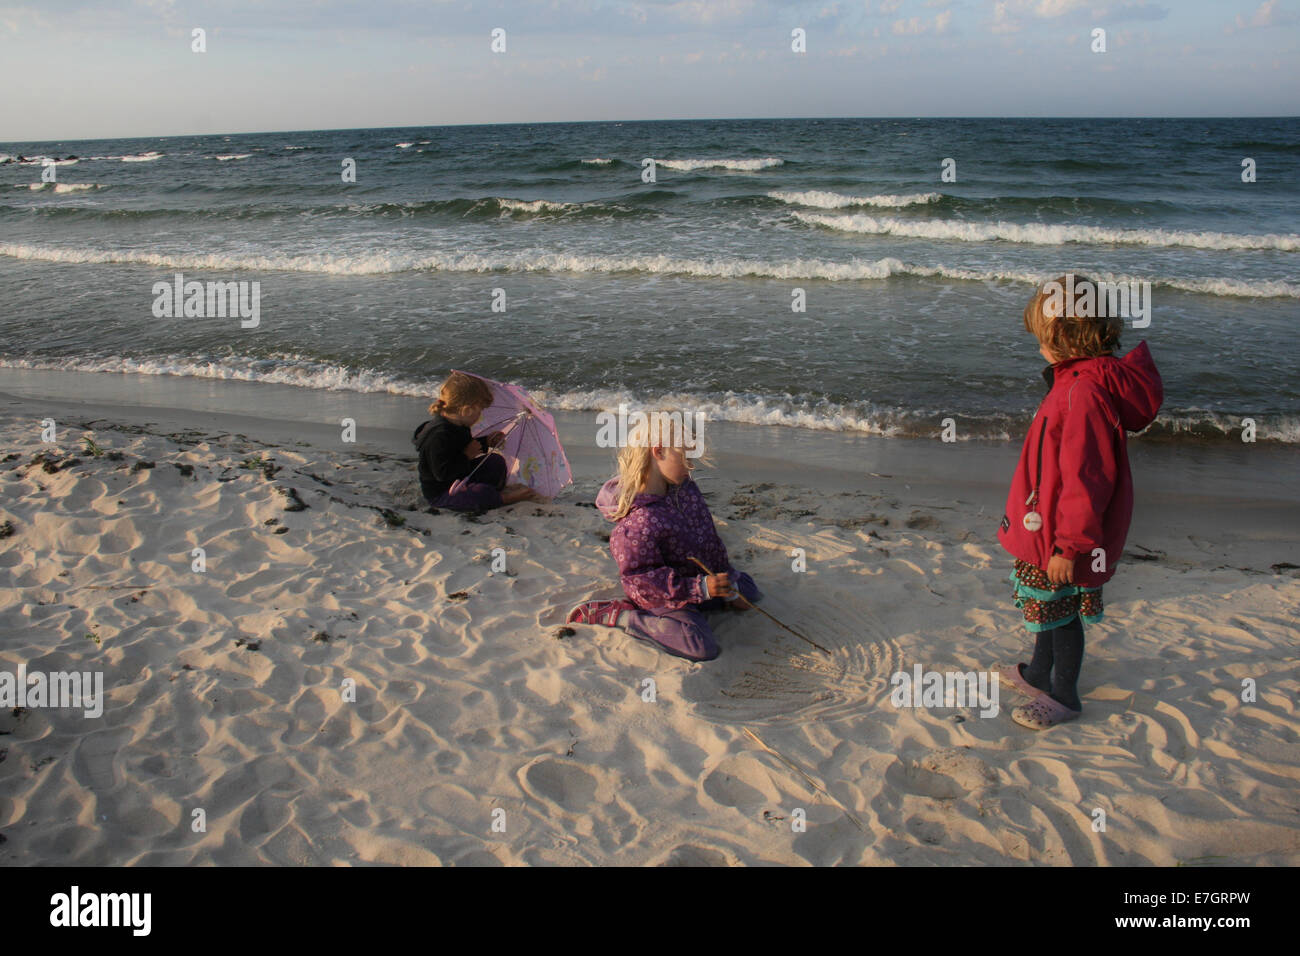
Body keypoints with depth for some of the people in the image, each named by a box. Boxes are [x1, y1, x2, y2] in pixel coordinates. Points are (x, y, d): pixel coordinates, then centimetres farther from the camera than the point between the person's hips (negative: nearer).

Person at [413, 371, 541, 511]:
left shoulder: (457, 426, 1)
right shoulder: (439, 435, -32)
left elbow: (467, 446, 22)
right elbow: (442, 473, -34)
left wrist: (486, 442, 8)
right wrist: (466, 456, -26)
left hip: (461, 476, 10)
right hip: (440, 493, -10)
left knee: (496, 462, 5)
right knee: (482, 492, -31)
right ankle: (503, 498, -5)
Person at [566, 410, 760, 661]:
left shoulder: (685, 487, -8)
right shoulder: (638, 521, -35)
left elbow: (710, 538, 4)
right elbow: (641, 577, -31)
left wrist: (728, 583, 9)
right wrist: (699, 588, -34)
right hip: (660, 594, -9)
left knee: (748, 591, 19)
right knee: (703, 647, -25)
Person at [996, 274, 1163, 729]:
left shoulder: (1084, 390, -29)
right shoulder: (1080, 376, 4)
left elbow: (1086, 478, -29)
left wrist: (1068, 544, -23)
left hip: (1066, 533, -10)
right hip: (1052, 523, 10)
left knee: (1061, 610, 8)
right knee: (1049, 605, 24)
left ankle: (1064, 696, 27)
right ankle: (1040, 674, 44)